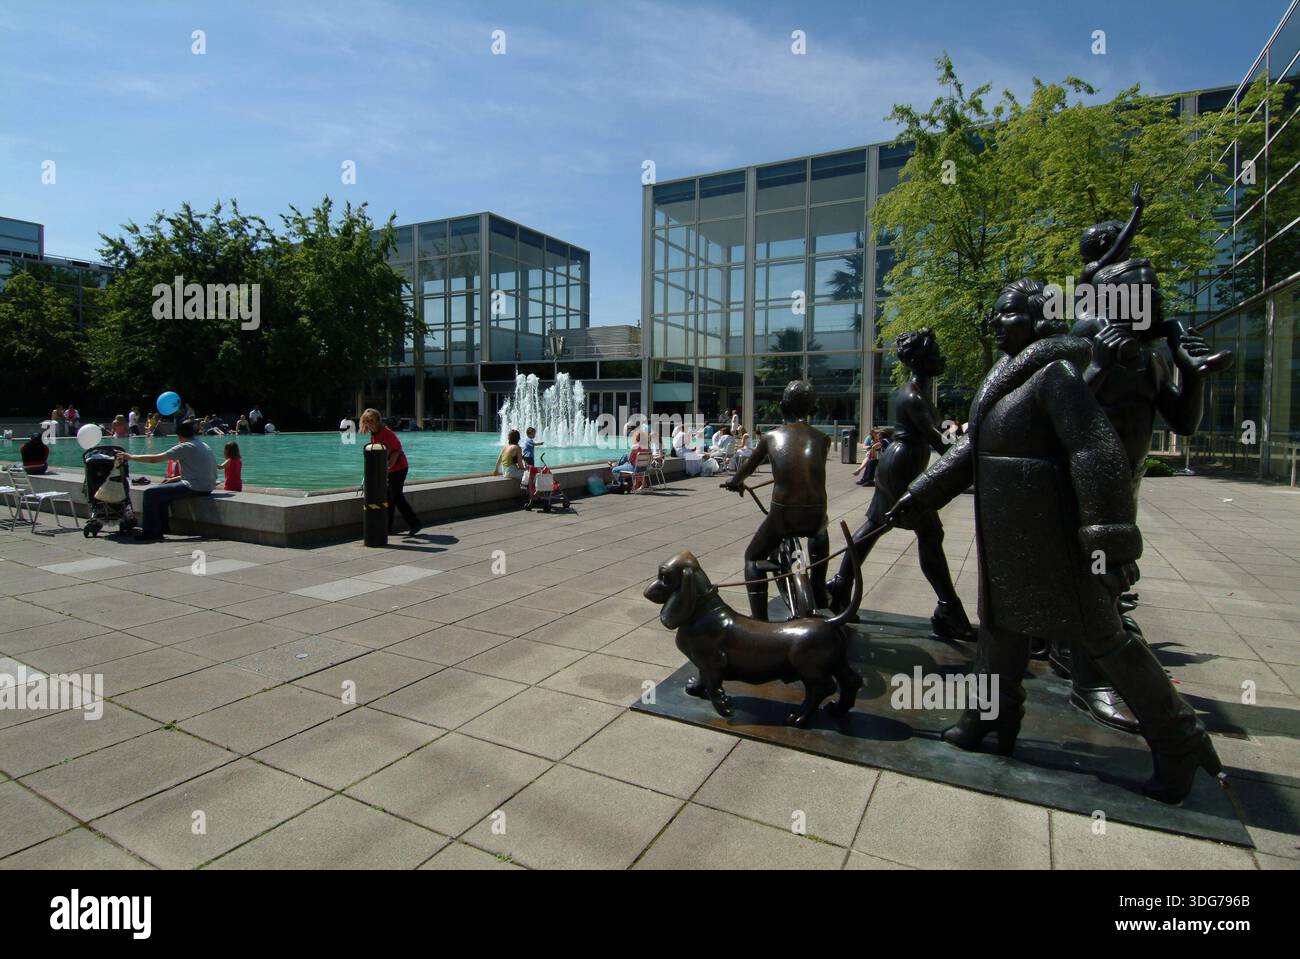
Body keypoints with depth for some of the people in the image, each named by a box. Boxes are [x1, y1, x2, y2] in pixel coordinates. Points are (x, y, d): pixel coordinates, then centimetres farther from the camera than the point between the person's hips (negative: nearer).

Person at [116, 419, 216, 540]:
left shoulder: (185, 447, -10)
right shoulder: (203, 445, 15)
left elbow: (154, 459, -9)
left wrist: (130, 456, 3)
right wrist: (173, 480, 19)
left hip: (194, 488, -9)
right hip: (206, 487, 9)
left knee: (150, 493, -4)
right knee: (162, 489, 26)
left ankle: (151, 532, 3)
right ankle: (161, 527, 30)